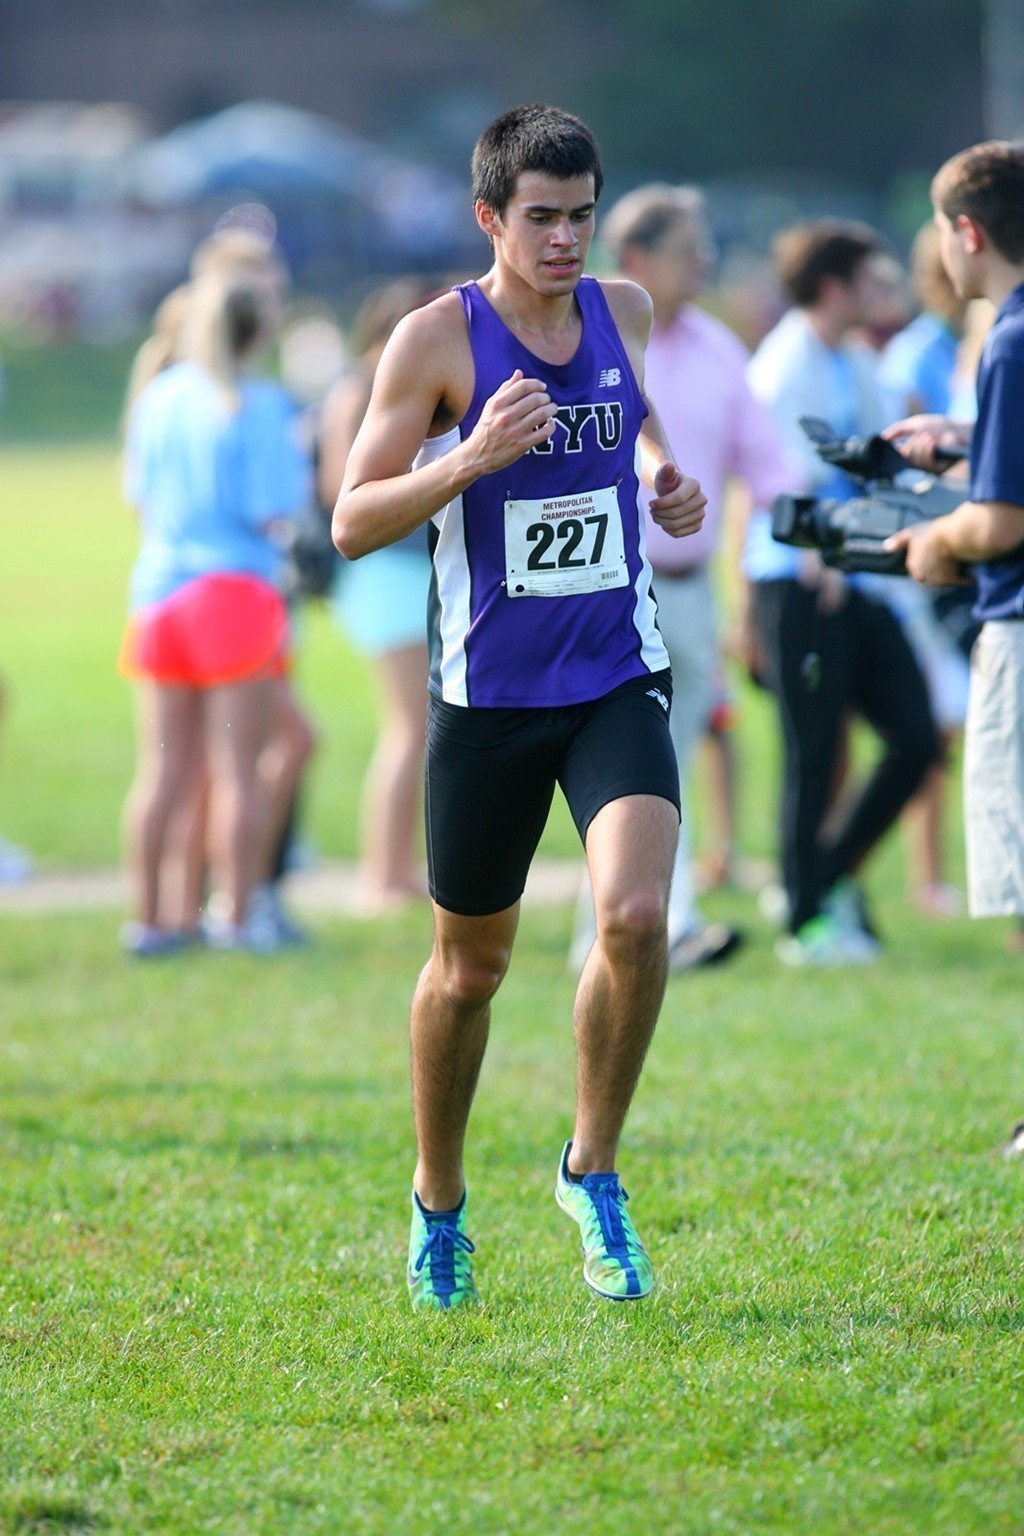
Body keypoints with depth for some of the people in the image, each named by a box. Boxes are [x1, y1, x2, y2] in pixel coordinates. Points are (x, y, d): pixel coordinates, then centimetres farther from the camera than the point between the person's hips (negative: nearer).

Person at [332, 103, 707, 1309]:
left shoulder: (623, 311, 4)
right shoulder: (435, 339, -9)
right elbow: (353, 523, -10)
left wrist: (665, 479, 7)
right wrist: (474, 456, -25)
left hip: (617, 682, 2)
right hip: (487, 697, -2)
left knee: (636, 914, -21)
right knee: (469, 966, 10)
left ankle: (592, 1170, -1)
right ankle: (437, 1203, 32)